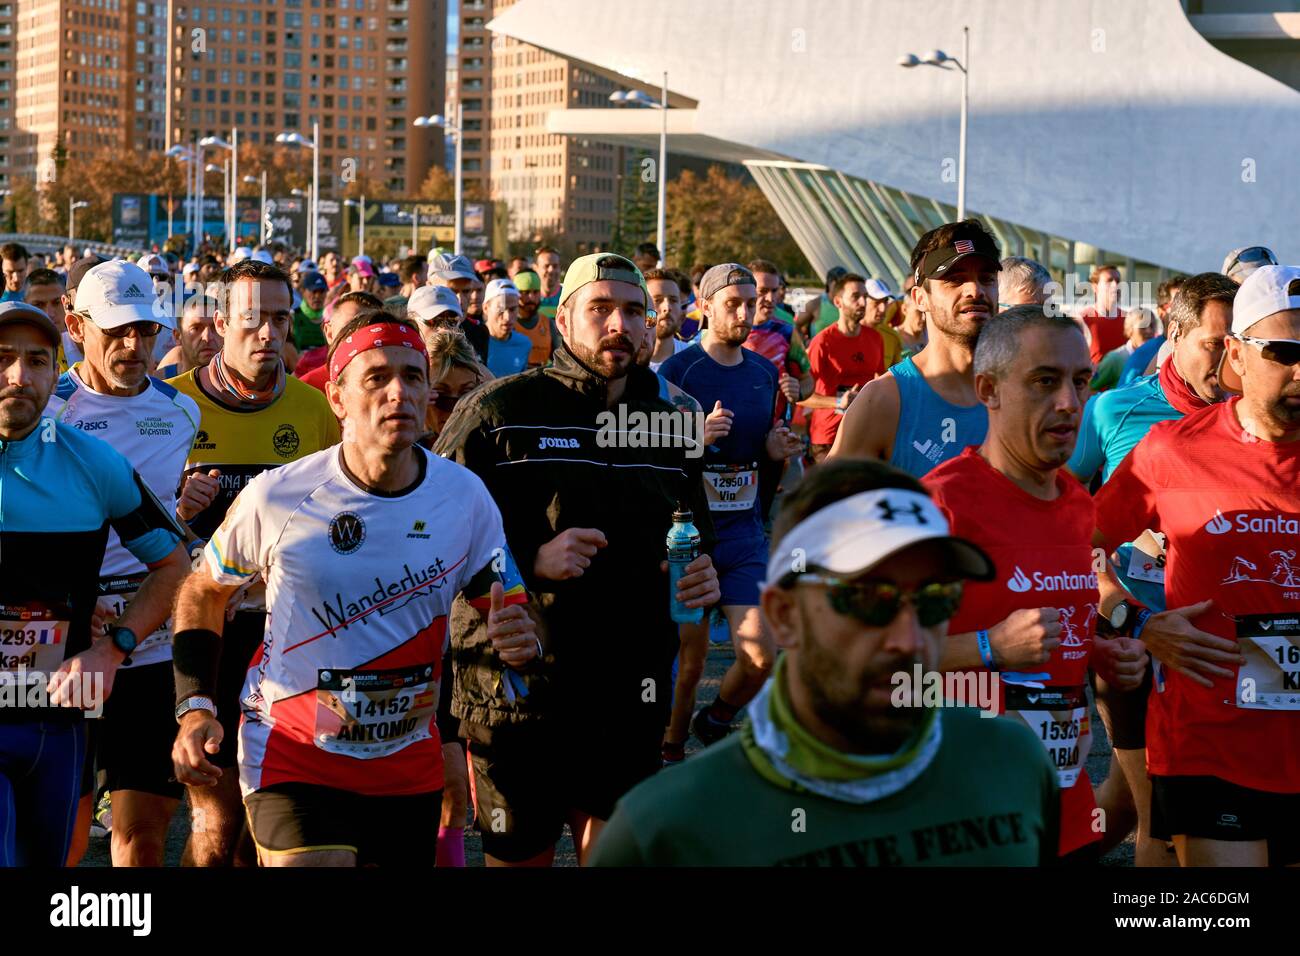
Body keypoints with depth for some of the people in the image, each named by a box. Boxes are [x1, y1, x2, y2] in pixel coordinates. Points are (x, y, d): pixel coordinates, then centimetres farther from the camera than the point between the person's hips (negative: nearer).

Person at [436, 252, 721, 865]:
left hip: (629, 705, 4)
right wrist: (530, 561, -19)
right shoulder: (500, 411, -5)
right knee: (519, 855, 8)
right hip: (516, 699, -4)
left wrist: (701, 578, 4)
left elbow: (695, 536, 25)